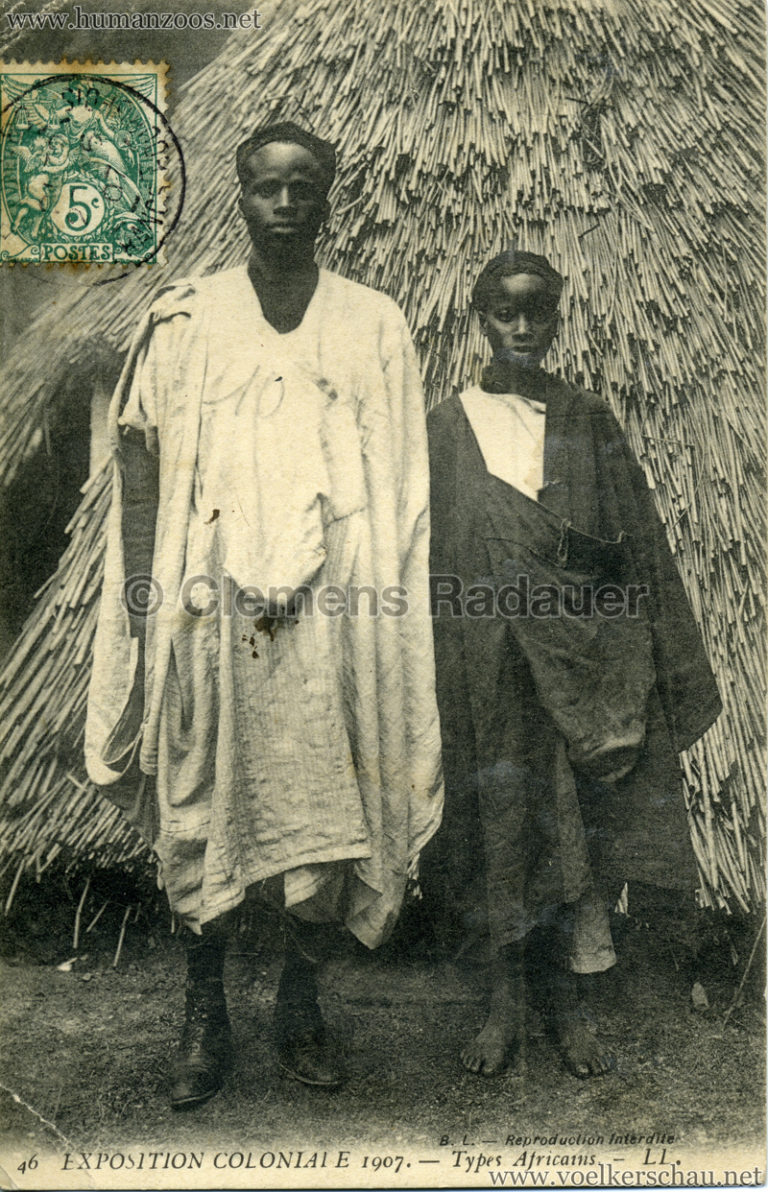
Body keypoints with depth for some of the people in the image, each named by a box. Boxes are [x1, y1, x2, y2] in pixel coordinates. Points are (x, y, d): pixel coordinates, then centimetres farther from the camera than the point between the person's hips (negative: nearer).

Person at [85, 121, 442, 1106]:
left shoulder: (373, 326, 8)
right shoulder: (183, 320, 8)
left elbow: (399, 487, 7)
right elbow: (141, 462, 8)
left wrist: (387, 610, 1)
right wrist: (141, 585, -1)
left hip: (329, 613, 0)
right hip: (206, 609, 0)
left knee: (325, 806, 6)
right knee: (199, 804, 6)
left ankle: (300, 1004, 27)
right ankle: (204, 1013, 25)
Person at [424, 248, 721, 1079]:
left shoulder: (588, 421, 7)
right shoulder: (447, 427, 5)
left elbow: (636, 545, 5)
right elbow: (425, 552, 3)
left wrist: (663, 663, 1)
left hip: (580, 656, 1)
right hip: (484, 659, -1)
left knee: (575, 817, 5)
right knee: (499, 819, 6)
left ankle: (566, 1003, 23)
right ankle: (507, 1001, 23)